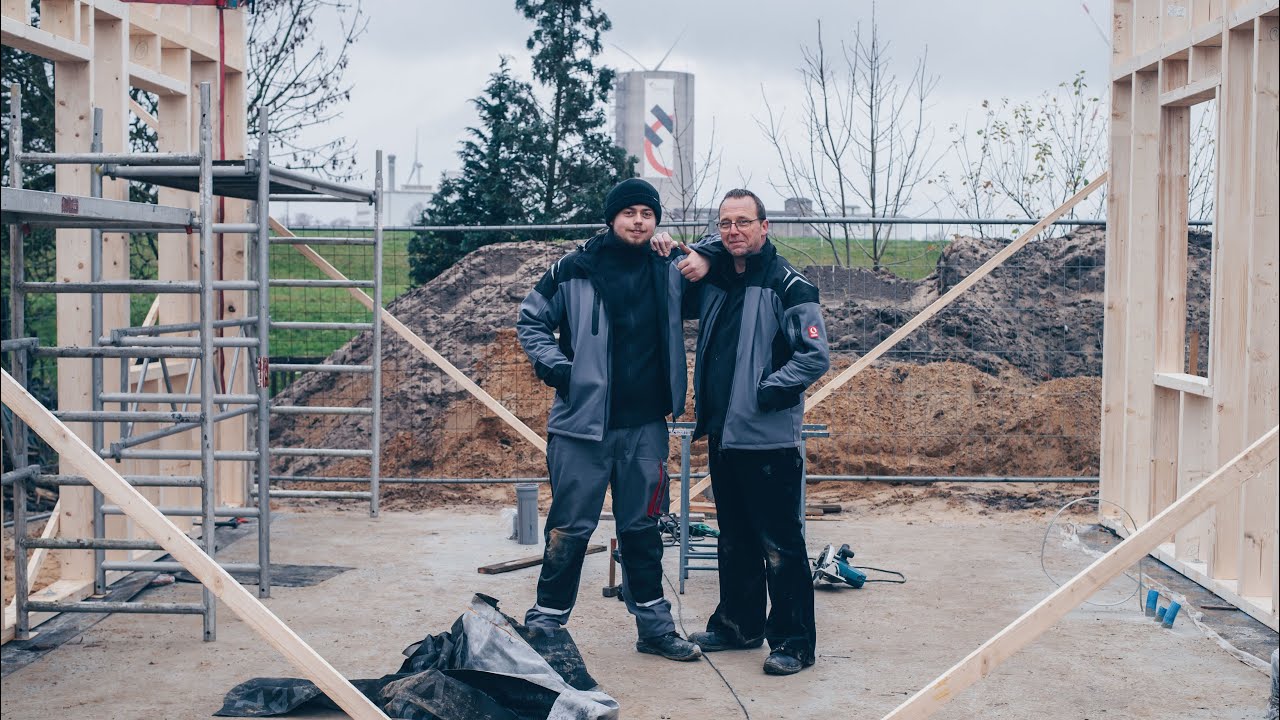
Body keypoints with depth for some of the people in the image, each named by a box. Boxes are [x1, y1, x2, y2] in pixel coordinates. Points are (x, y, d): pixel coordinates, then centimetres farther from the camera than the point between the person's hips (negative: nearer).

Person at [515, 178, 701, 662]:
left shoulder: (668, 274, 5)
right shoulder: (572, 271, -4)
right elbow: (530, 322, 6)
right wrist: (555, 366, -8)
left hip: (646, 426, 3)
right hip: (582, 423, -3)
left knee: (642, 527, 13)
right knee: (569, 529, 1)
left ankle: (655, 626, 23)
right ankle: (545, 626, 12)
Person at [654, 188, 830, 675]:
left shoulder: (787, 285, -9)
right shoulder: (712, 280, 10)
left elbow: (815, 357, -14)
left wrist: (763, 394, -16)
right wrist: (688, 259, 2)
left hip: (769, 438, -7)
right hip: (722, 434, 7)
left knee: (780, 544, -2)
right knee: (734, 539, 18)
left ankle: (795, 642, 7)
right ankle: (738, 625, 30)